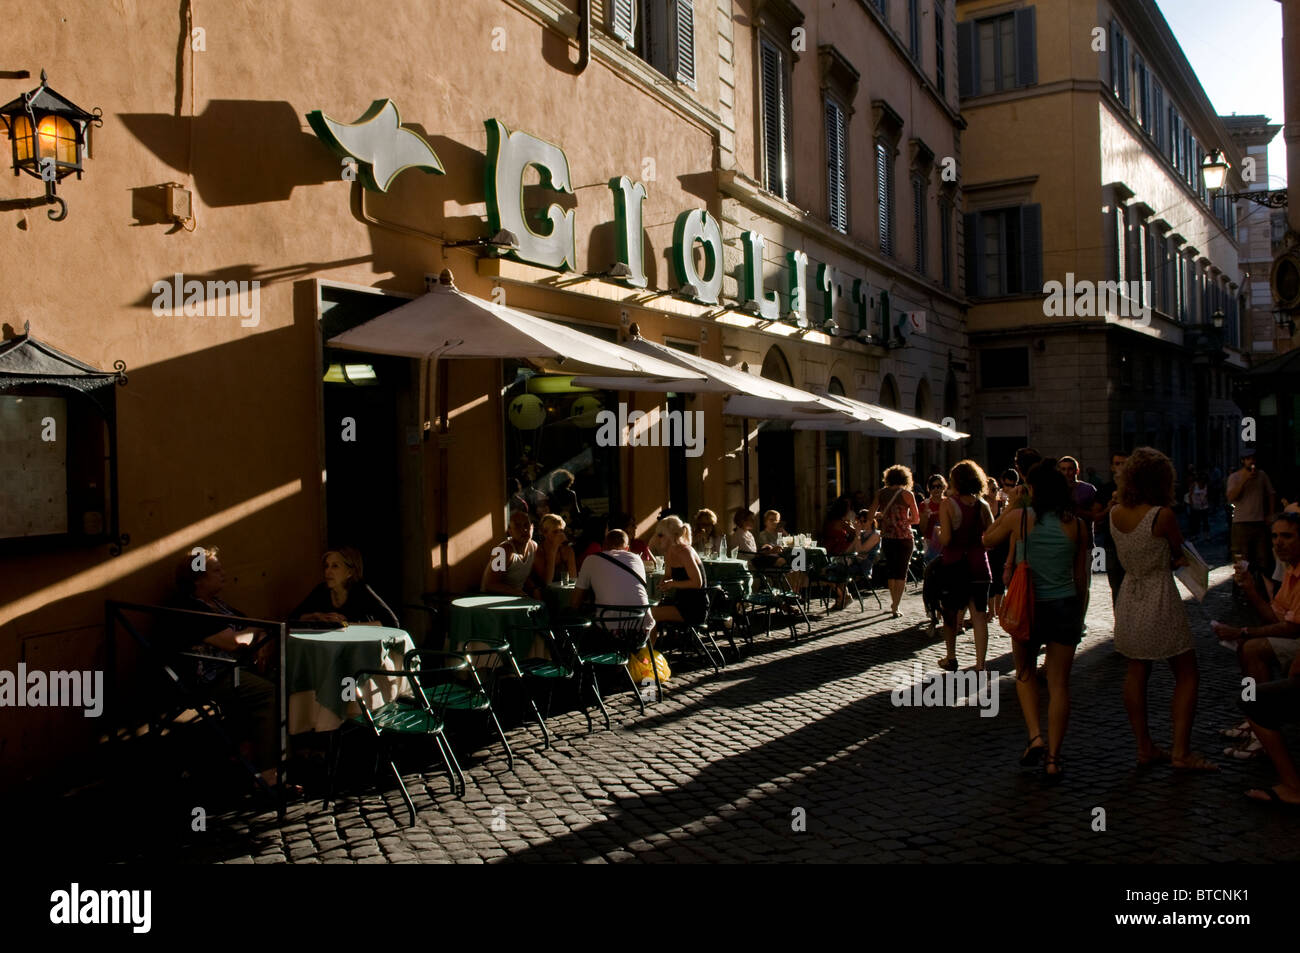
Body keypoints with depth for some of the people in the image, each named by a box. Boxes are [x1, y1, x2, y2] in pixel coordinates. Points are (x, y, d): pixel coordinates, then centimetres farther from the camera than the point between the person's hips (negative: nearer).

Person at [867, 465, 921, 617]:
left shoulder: (881, 493, 2)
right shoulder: (907, 494, -5)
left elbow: (871, 516, 1)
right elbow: (916, 519, -2)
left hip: (887, 537, 3)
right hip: (904, 537, -3)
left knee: (891, 571, 18)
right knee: (901, 573, 5)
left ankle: (893, 603, 27)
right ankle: (895, 607, -1)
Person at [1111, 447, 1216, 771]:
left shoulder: (1115, 513, -1)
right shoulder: (1163, 515, -18)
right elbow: (1180, 555, -3)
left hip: (1129, 596, 6)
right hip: (1160, 599, -6)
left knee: (1136, 673, 13)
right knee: (1186, 675, 7)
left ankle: (1144, 747, 18)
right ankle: (1181, 751, 5)